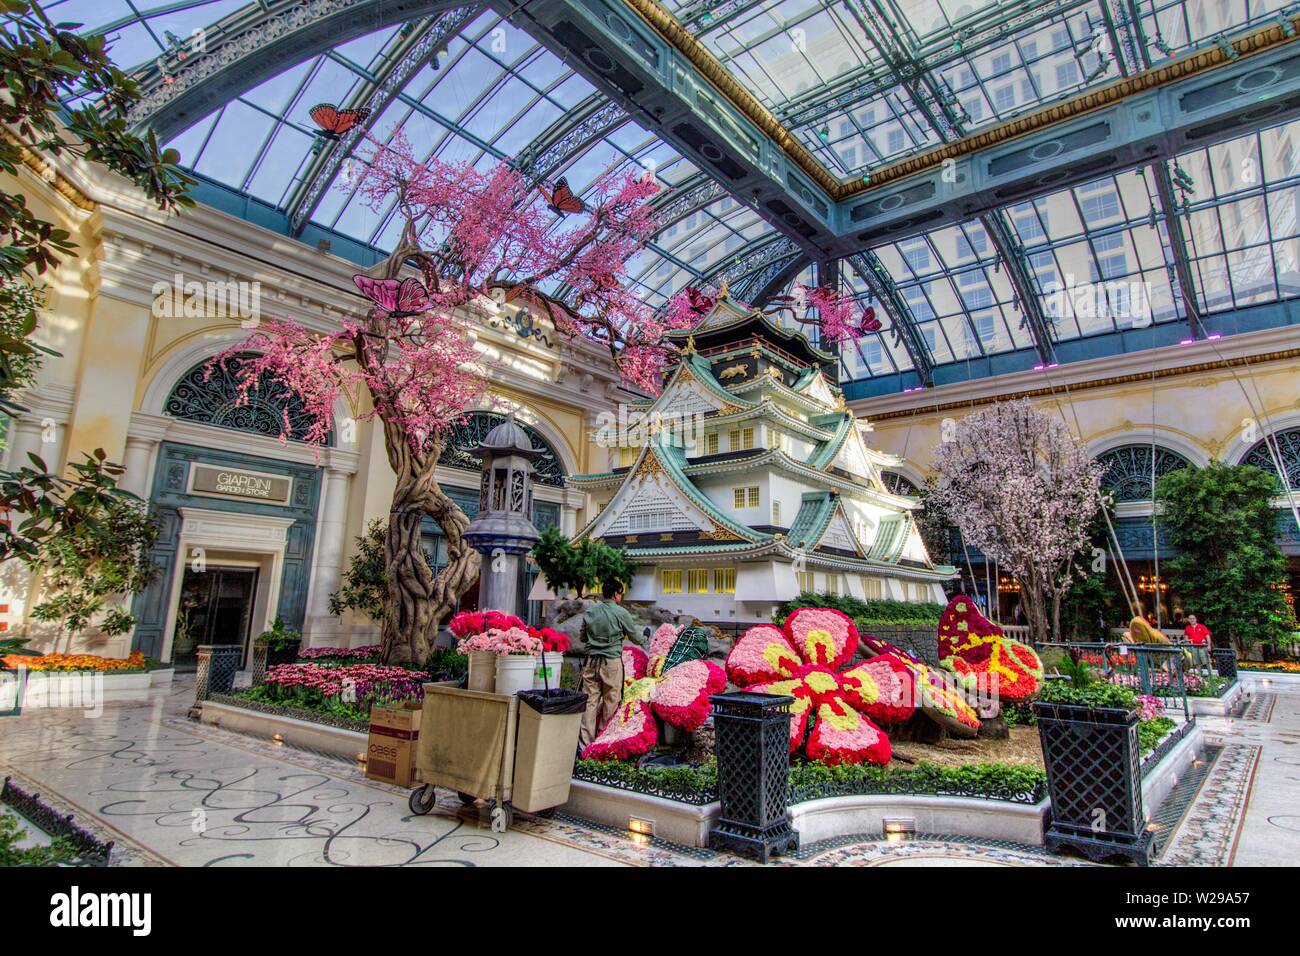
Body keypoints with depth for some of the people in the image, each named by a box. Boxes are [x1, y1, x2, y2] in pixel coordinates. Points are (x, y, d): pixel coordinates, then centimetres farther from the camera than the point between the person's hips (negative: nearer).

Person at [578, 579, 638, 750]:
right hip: (612, 661, -4)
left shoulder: (589, 611, 4)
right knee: (610, 701, 9)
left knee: (589, 701, 4)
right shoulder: (621, 613, -8)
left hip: (591, 660, 4)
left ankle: (584, 744, 3)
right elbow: (635, 636, 3)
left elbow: (583, 637, 12)